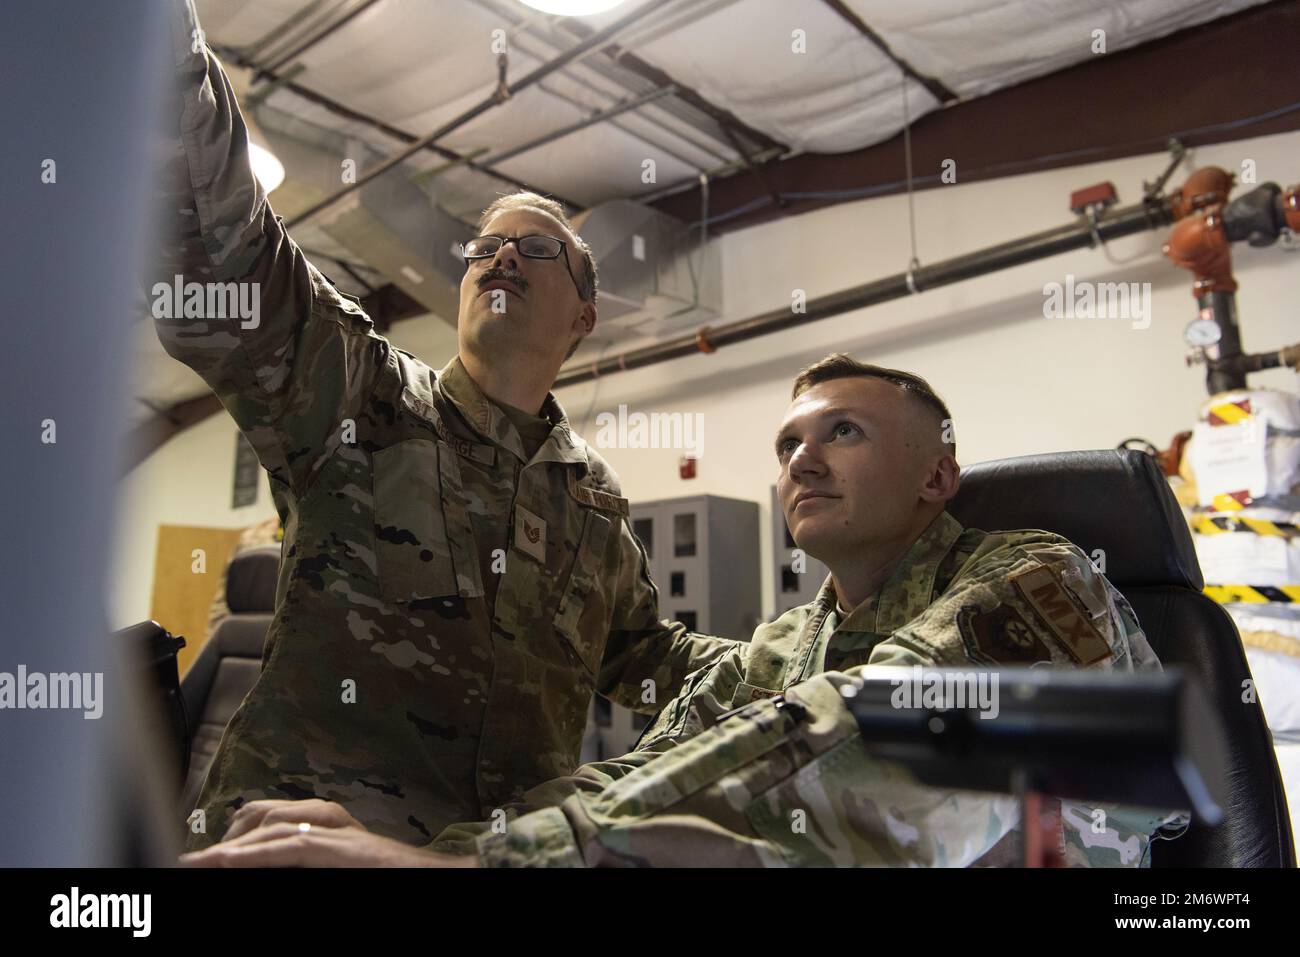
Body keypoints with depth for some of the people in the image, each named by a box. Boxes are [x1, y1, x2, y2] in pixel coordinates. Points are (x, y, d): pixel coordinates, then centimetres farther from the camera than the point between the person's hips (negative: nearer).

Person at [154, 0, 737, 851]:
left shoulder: (595, 498, 11)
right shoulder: (354, 393, -3)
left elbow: (640, 655, 22)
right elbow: (219, 237, -18)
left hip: (517, 843, 5)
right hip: (303, 837, -4)